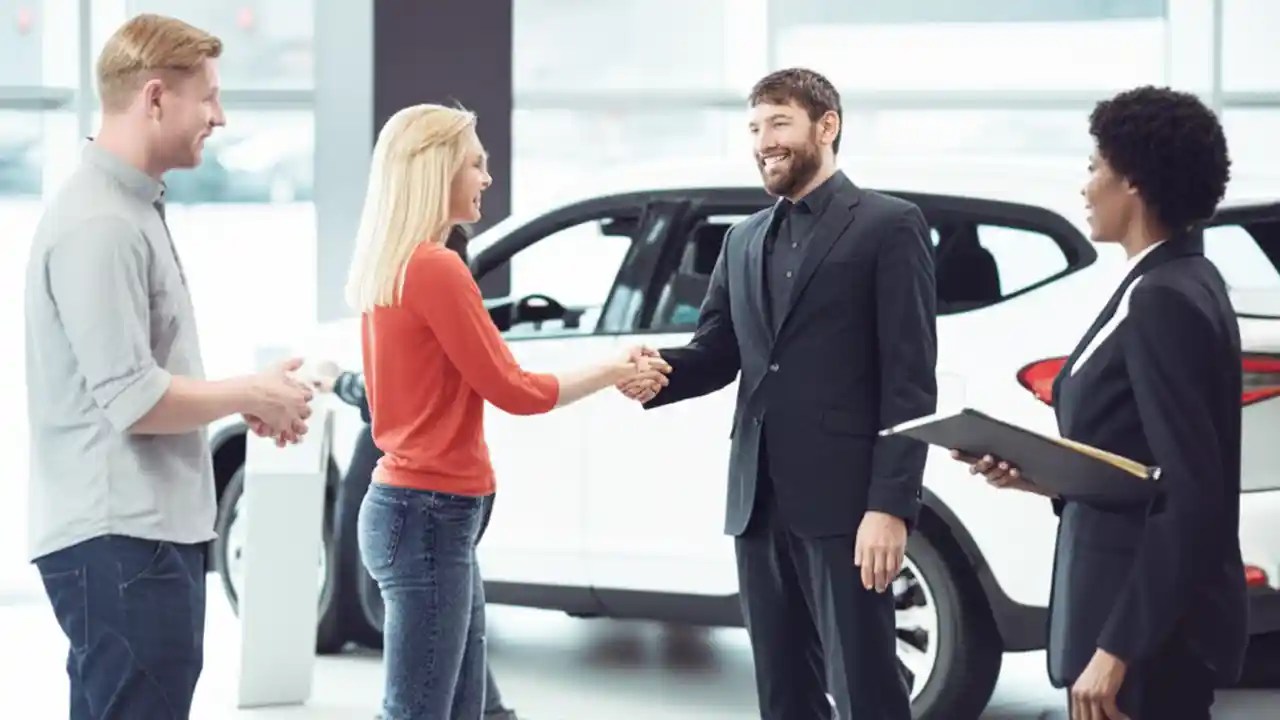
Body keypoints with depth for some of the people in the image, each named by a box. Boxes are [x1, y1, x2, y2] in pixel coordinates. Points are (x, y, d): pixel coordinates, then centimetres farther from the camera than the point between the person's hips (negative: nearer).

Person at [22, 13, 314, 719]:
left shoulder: (132, 207, 15)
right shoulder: (98, 224, -18)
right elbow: (132, 401, -21)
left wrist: (246, 402, 11)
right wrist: (253, 395, -8)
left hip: (145, 529, 10)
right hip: (120, 537, -10)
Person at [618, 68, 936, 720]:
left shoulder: (889, 226, -1)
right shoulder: (745, 240, 20)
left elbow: (909, 380, -8)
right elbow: (716, 353, 13)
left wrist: (891, 504, -16)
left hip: (843, 502, -7)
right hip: (760, 502, 7)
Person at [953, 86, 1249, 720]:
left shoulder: (1164, 300, -19)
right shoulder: (1171, 286, 11)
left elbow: (1191, 500, -24)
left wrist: (1117, 649, -24)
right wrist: (1044, 477, 4)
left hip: (1148, 624, -10)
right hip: (1136, 608, 10)